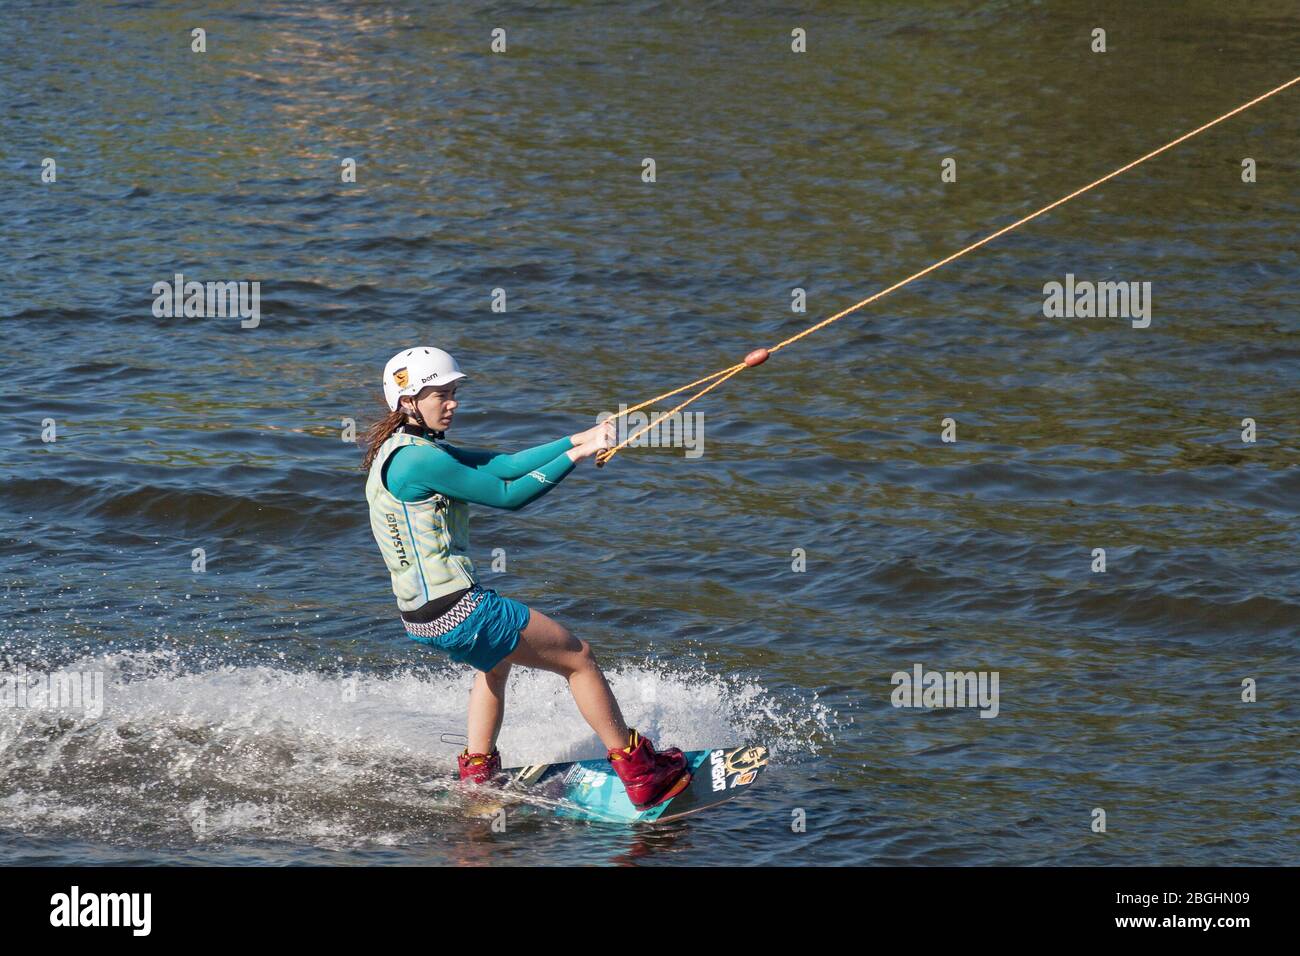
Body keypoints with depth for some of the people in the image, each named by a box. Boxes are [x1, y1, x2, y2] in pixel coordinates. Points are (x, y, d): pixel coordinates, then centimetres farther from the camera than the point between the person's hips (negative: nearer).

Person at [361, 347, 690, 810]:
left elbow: (501, 465, 5)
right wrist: (575, 456, -7)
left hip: (421, 611, 10)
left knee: (496, 661, 40)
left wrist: (578, 438, -2)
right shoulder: (419, 460, -20)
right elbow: (507, 495, -16)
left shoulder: (402, 450, 10)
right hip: (457, 610, -10)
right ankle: (639, 775, 17)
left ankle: (477, 773, 38)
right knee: (579, 657, 7)